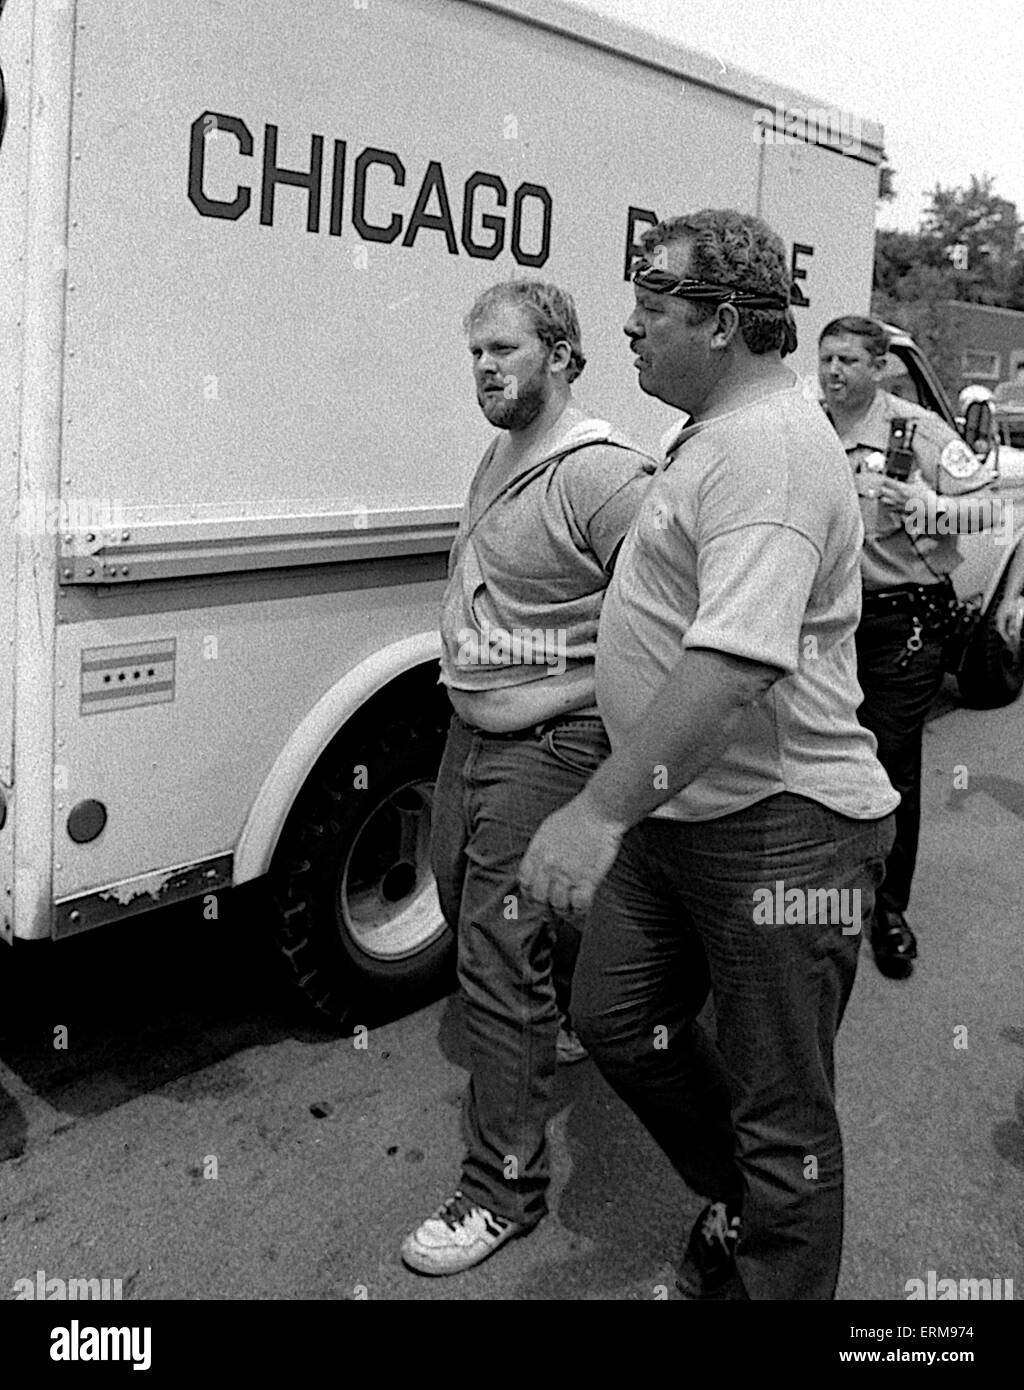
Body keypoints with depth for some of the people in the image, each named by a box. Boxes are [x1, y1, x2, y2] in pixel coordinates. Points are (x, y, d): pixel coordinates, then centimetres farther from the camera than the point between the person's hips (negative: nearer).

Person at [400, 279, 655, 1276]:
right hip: (470, 733, 9)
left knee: (499, 958, -5)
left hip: (548, 748, -9)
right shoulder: (497, 459, 11)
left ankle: (505, 1190, 11)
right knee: (467, 904, 22)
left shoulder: (603, 476, -19)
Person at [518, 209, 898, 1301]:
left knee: (780, 1116, 4)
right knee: (614, 1016, 19)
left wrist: (601, 810, -35)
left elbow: (735, 663, -32)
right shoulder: (720, 433, 15)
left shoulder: (766, 446, -20)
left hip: (777, 827, -10)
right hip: (680, 805, 11)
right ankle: (741, 1204, 40)